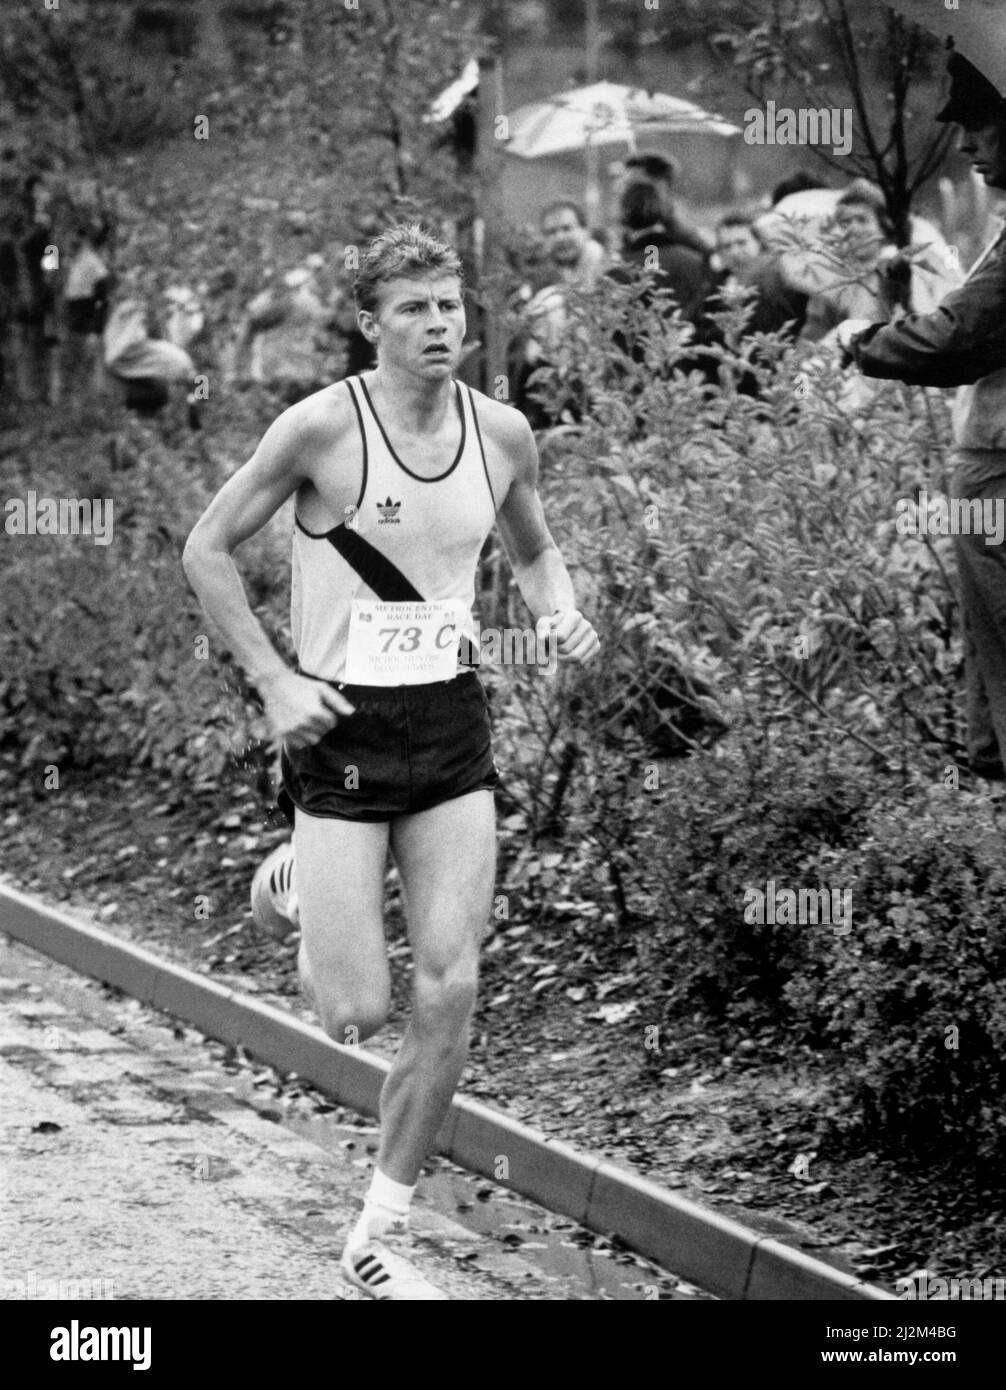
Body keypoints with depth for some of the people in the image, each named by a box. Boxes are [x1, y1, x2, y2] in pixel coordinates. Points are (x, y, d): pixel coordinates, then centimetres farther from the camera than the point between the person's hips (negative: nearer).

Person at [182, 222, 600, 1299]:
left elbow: (532, 549, 22)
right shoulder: (323, 427, -12)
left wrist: (561, 613, 0)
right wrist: (274, 679, -11)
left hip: (452, 727, 4)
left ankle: (379, 1238, 10)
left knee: (448, 993, -4)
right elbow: (206, 550, -4)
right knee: (358, 1012, -6)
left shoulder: (503, 434, 3)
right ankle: (293, 886, 30)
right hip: (343, 727, -4)